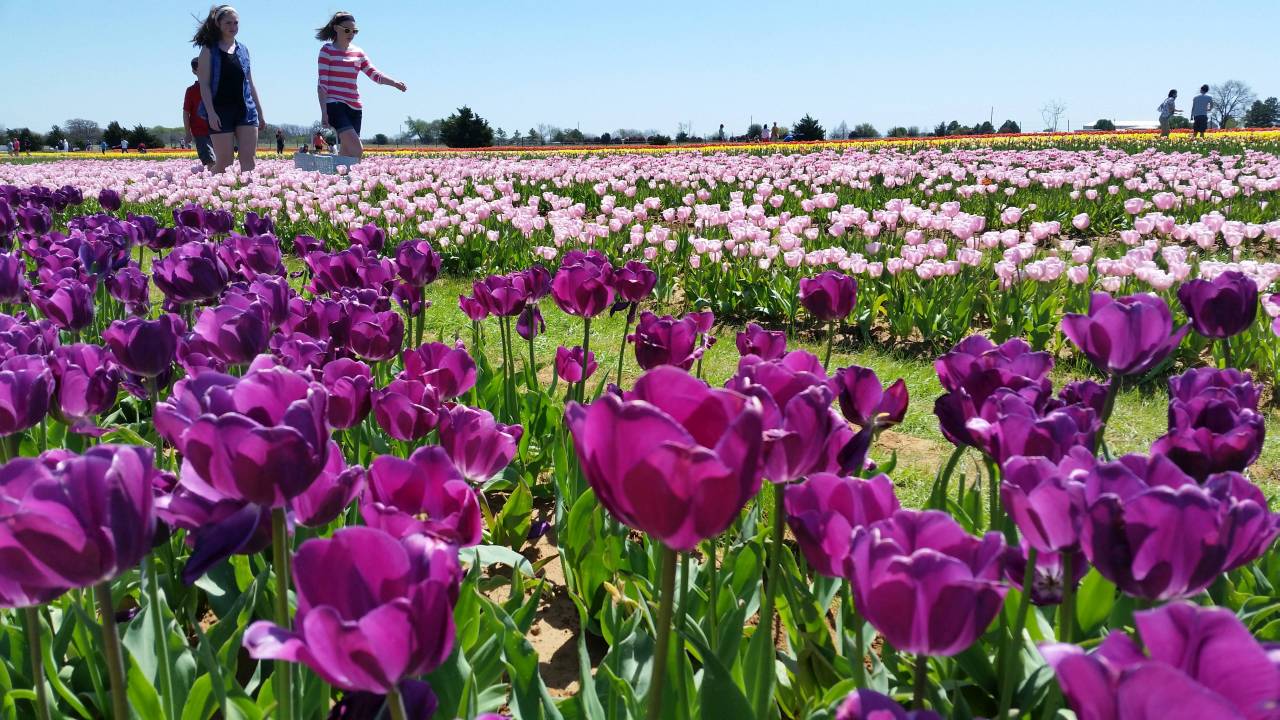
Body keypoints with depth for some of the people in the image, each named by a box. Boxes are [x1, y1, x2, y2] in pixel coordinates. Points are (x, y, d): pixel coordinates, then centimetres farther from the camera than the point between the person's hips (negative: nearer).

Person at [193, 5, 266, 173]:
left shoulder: (243, 50, 14)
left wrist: (260, 113, 16)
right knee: (224, 162, -3)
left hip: (246, 110, 4)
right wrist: (211, 113, -16)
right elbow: (204, 84, -5)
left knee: (249, 159, -6)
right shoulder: (209, 50, 1)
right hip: (220, 111, -4)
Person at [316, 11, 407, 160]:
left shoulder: (358, 53, 14)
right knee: (357, 150, -23)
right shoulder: (327, 50, -1)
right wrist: (324, 112, -12)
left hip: (354, 108, 6)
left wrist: (395, 83, -16)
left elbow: (375, 74, 4)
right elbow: (322, 83, -5)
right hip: (335, 105, -6)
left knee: (347, 153, 4)